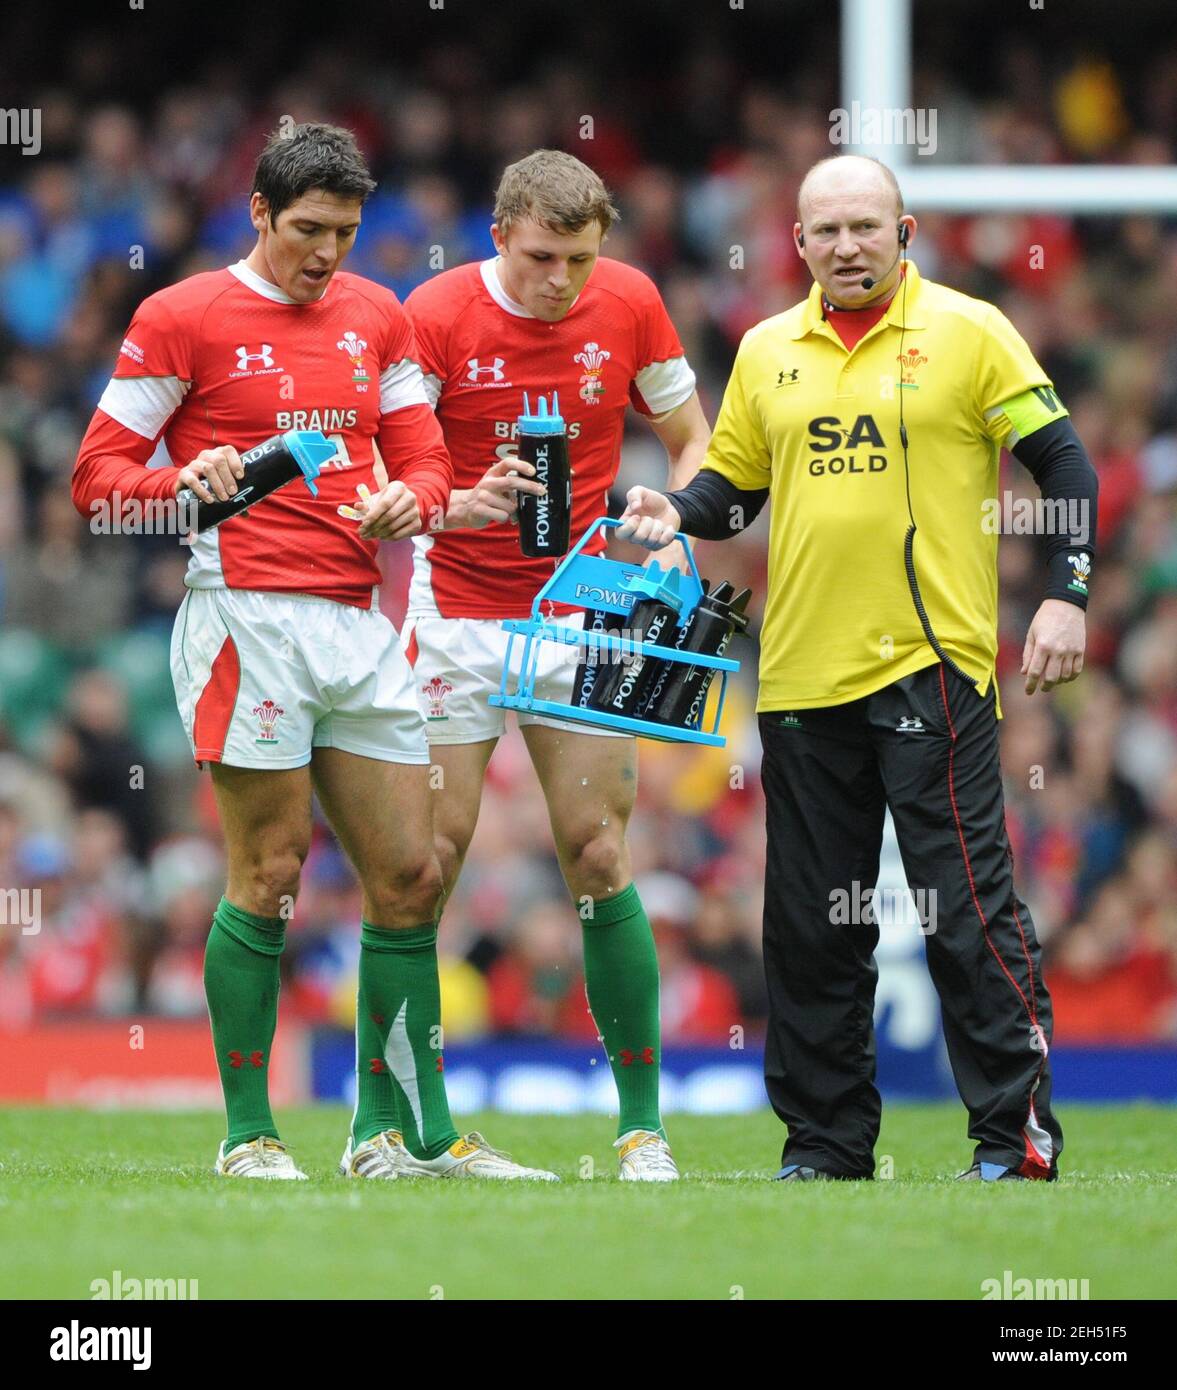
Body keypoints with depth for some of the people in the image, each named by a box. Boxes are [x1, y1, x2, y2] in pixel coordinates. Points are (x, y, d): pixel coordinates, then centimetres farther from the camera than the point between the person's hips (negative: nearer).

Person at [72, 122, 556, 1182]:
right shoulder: (182, 318, 0)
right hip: (247, 613, -6)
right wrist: (190, 481, -19)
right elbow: (99, 475, 0)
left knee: (411, 876, 4)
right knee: (271, 872, -7)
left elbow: (425, 461, 18)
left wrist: (407, 500, -6)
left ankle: (401, 1133, 13)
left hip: (359, 616, 6)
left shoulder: (379, 317, 15)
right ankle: (249, 1136, 1)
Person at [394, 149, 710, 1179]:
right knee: (427, 859, -6)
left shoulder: (630, 303, -2)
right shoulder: (436, 315, -10)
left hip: (584, 615, 2)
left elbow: (695, 442, 10)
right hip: (456, 614, -2)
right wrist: (463, 502, -26)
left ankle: (642, 1124, 3)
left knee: (600, 858, -3)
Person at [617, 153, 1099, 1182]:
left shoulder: (969, 333, 0)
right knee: (809, 927, 7)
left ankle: (1017, 1132, -2)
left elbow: (1062, 461, 1)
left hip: (933, 663, -4)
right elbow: (734, 484, 20)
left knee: (967, 903, -8)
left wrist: (1067, 595, -8)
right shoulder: (767, 353, 11)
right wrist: (676, 515, -1)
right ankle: (826, 1143, 15)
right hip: (801, 673, 5)